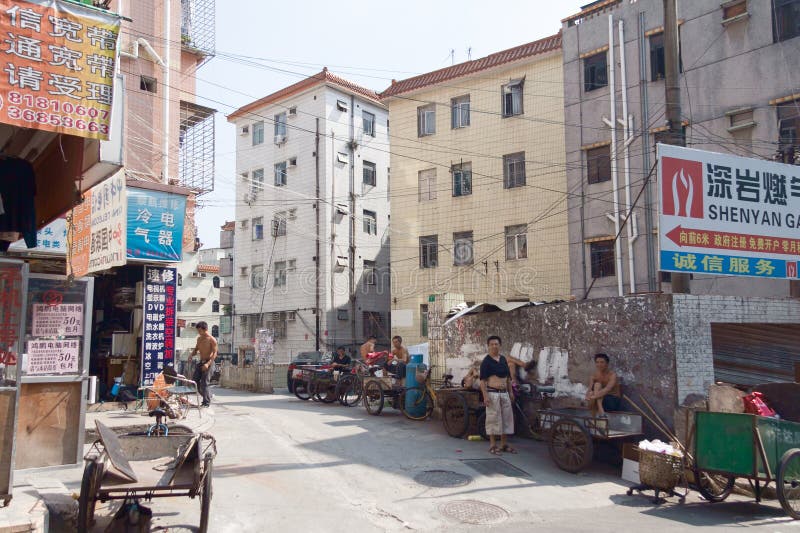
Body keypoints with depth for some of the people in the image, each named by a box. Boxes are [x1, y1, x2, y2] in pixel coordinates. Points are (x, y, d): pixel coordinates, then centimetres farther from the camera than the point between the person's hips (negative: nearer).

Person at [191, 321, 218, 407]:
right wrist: (192, 354, -4)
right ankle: (207, 395, 23)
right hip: (201, 361, 7)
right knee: (195, 381, 5)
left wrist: (208, 364, -26)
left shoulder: (212, 340, -12)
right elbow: (196, 349, 19)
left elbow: (214, 353, -15)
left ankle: (206, 402, 2)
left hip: (208, 362, -7)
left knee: (204, 383, -8)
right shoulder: (199, 338, 10)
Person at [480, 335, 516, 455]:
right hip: (492, 393, -7)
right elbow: (482, 380, -12)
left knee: (506, 418, 10)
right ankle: (493, 445, 6)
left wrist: (511, 392, 14)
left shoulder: (503, 359, 12)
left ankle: (504, 444, 21)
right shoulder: (486, 361, -8)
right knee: (493, 418, -3)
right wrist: (485, 396, -19)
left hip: (504, 393, 7)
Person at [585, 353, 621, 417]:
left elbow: (607, 389, -31)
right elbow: (589, 390, -11)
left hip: (614, 401, -5)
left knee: (597, 385, -25)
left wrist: (595, 396, -43)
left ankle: (600, 411, -32)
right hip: (600, 401, 5)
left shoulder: (612, 375, -14)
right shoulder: (594, 376, 1)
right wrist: (588, 395, -35)